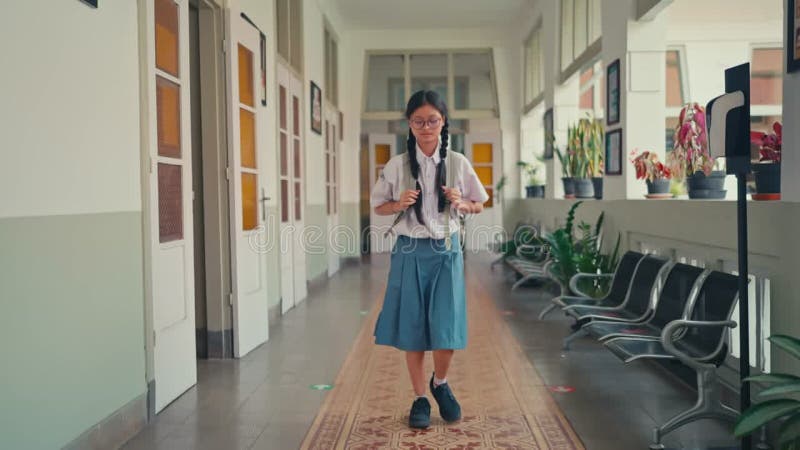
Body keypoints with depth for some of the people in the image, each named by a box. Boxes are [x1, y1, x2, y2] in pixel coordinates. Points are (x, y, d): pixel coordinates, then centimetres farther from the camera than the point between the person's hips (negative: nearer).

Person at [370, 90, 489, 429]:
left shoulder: (458, 163, 1)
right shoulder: (397, 165, -1)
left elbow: (478, 206, 11)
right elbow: (378, 206, 8)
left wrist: (460, 204, -11)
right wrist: (399, 205, -13)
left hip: (447, 251, 0)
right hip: (410, 252, 0)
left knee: (446, 331, -2)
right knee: (413, 329, 6)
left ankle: (440, 383, 29)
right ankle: (420, 398, 24)